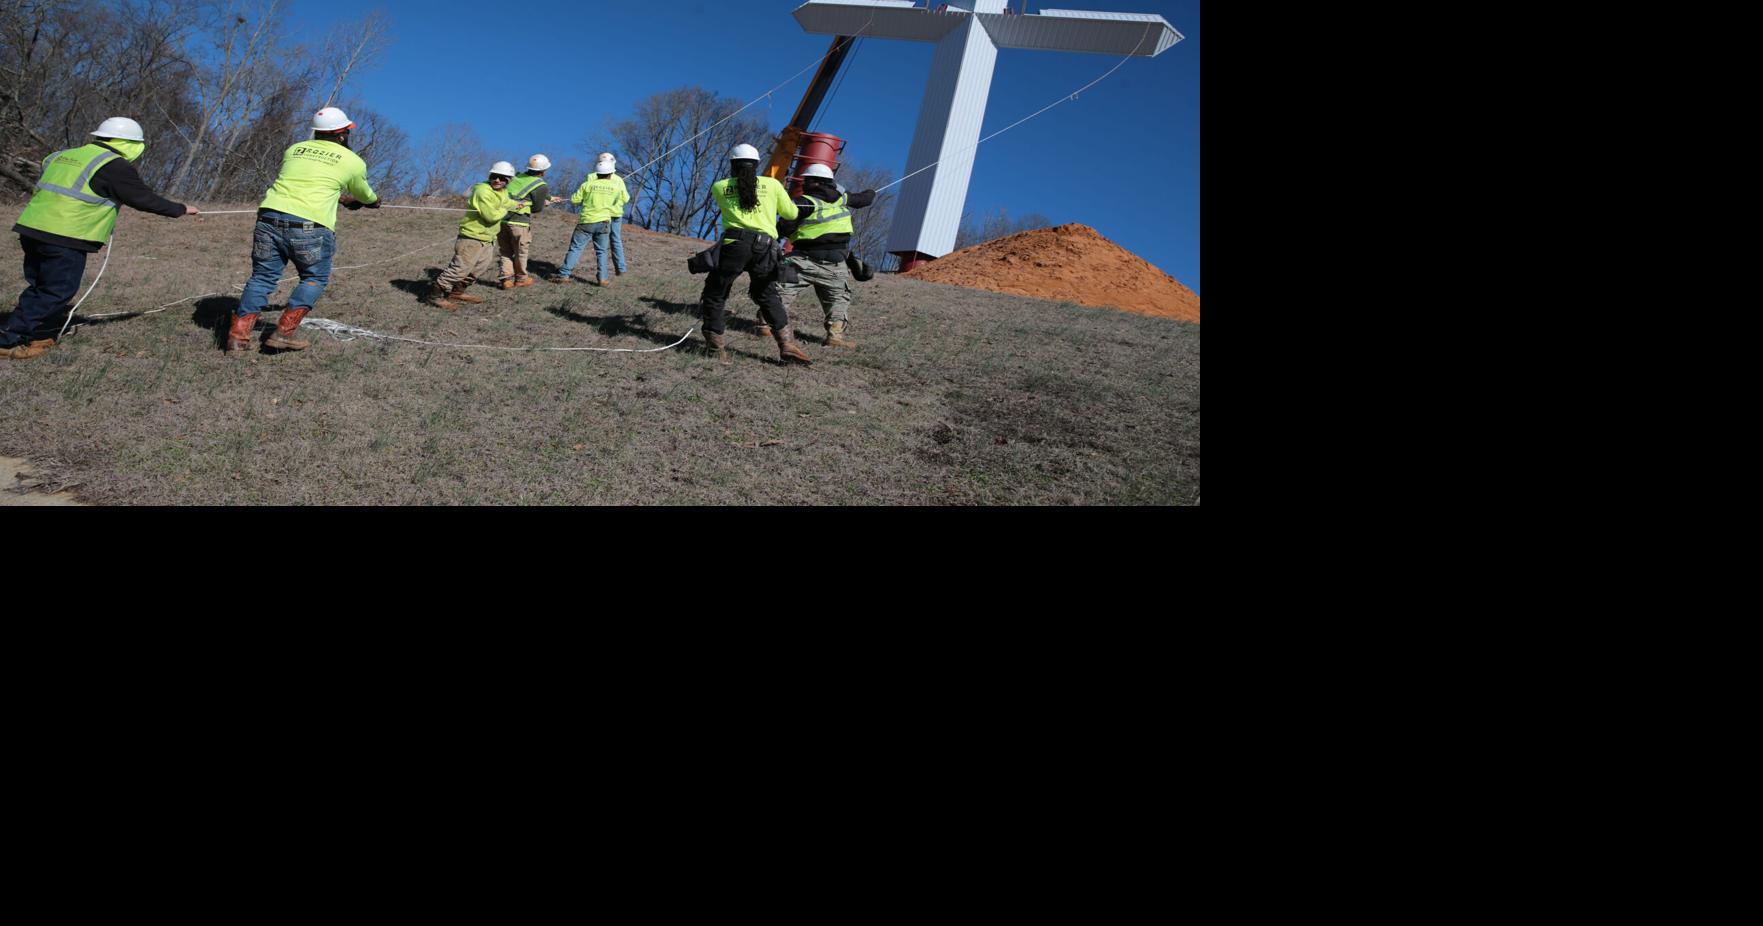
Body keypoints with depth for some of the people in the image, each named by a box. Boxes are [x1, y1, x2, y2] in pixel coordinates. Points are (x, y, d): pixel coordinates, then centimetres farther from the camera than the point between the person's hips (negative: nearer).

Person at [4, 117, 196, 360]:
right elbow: (145, 199, -5)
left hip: (32, 230, 9)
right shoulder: (115, 167, -7)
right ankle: (10, 342, 1)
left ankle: (21, 335, 24)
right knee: (58, 291, -1)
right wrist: (180, 210, 9)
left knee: (40, 287, 20)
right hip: (64, 239, -9)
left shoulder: (66, 156, 20)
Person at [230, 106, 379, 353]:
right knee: (315, 278, 15)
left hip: (270, 218, 4)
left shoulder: (294, 150, 21)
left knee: (262, 277, 12)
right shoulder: (353, 161, 10)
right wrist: (374, 201, 51)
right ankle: (283, 333, 6)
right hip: (308, 227, -4)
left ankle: (238, 336, 6)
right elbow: (364, 194, 28)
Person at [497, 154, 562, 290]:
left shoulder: (517, 177, 14)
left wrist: (549, 200, 38)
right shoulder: (541, 186, -5)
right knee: (521, 251, 14)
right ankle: (521, 278, 27)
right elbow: (538, 208, 0)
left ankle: (506, 279, 17)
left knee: (506, 251, 17)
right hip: (519, 221, -5)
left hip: (501, 218, 5)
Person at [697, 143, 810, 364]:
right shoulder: (772, 185, 13)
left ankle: (715, 345, 10)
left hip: (735, 243, -2)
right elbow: (791, 214, 22)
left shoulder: (719, 187, 10)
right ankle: (787, 344, 3)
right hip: (765, 248, 2)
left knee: (715, 294, 12)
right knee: (768, 296, 14)